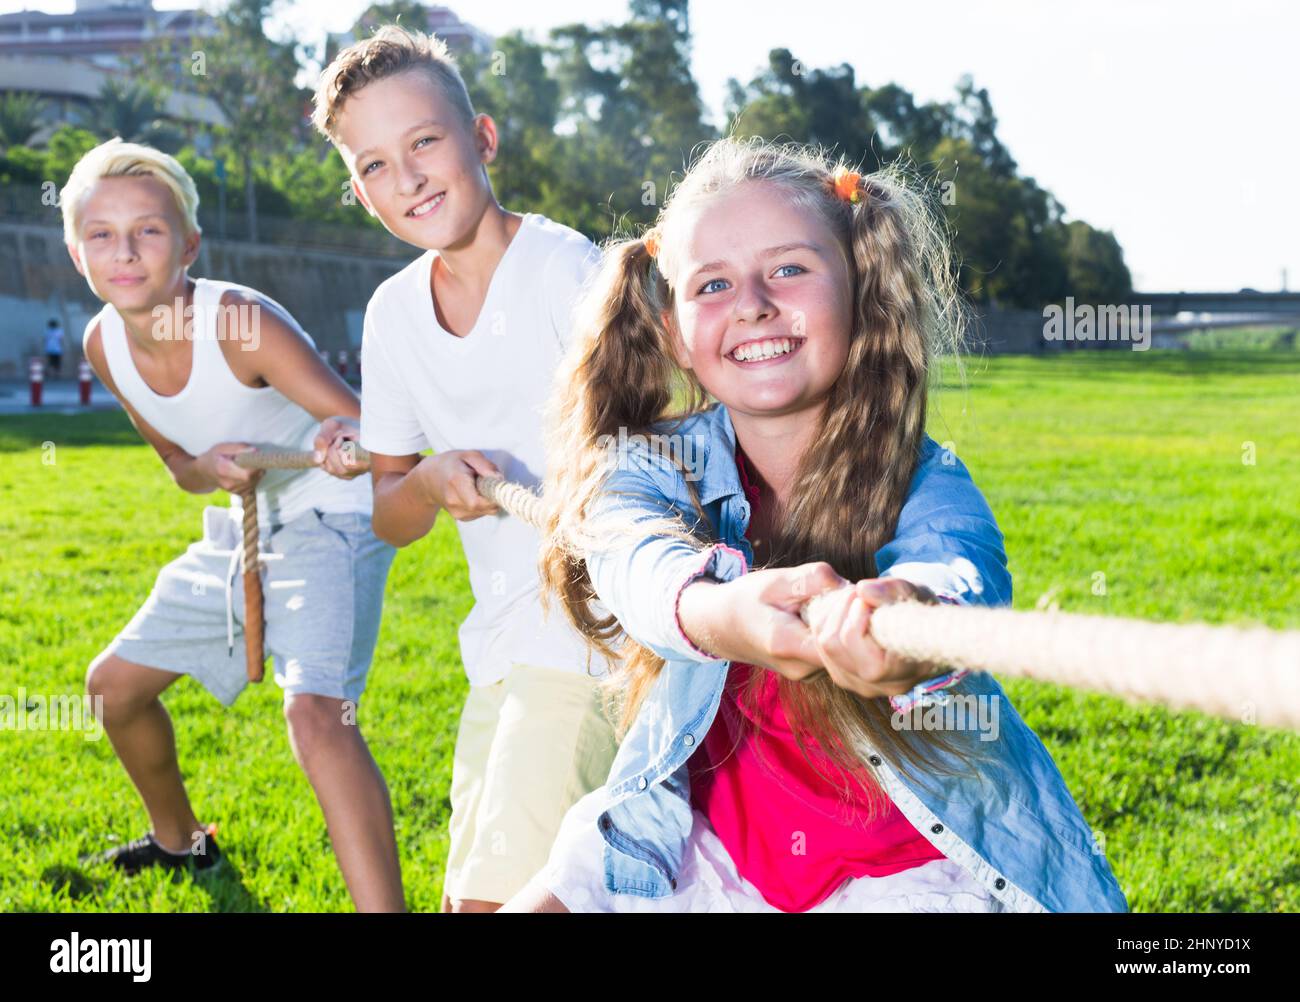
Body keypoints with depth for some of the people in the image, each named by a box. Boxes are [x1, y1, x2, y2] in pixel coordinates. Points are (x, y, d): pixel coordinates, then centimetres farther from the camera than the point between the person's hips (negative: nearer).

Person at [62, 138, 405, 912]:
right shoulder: (105, 343, -7)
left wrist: (347, 445, -57)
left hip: (327, 521, -8)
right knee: (115, 683, 18)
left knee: (315, 710, -32)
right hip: (238, 528, 8)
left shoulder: (242, 322, -28)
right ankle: (179, 840, 44)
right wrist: (210, 469, -19)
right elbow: (180, 465, 6)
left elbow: (374, 431, -32)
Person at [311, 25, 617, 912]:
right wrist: (430, 481, -11)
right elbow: (390, 520, 13)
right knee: (467, 896, 13)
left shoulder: (562, 268, -14)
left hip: (596, 634, -6)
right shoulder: (394, 313, 6)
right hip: (504, 644, 7)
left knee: (500, 894, -14)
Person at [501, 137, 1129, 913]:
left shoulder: (925, 484, -15)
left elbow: (960, 572, -37)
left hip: (913, 864, -2)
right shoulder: (653, 465, -8)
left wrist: (905, 616, -63)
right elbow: (636, 556, -30)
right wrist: (721, 614, -55)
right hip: (712, 851, 2)